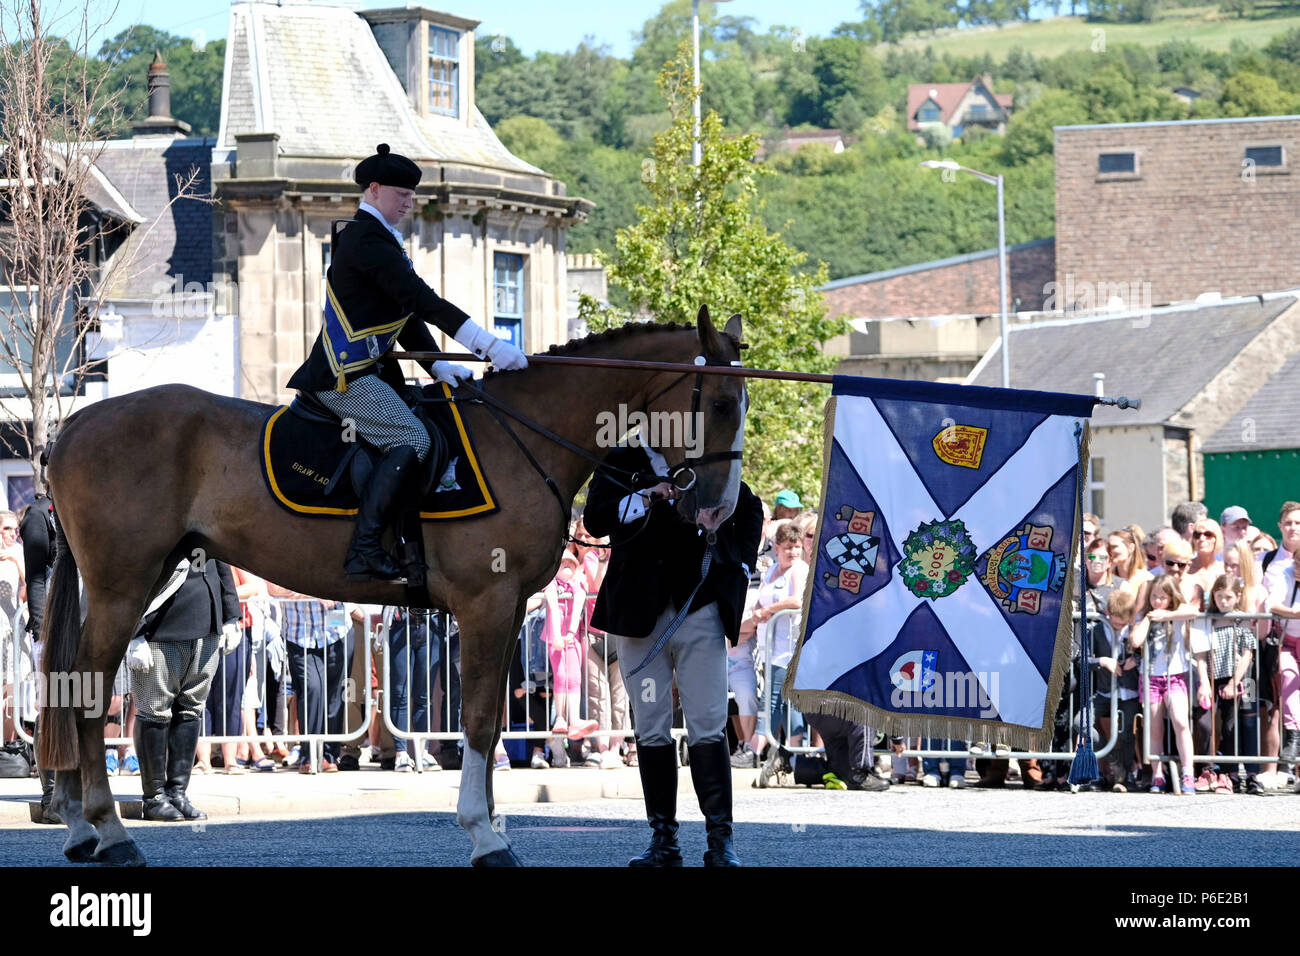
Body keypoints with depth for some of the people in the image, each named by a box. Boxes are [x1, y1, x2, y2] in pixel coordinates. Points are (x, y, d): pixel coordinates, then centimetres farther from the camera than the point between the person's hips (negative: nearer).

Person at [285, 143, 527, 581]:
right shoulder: (366, 239, -15)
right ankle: (364, 550, -27)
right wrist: (490, 346, -25)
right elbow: (421, 300, -22)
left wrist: (437, 366, 7)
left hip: (369, 369, 11)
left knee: (424, 423, 12)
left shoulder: (376, 237, 19)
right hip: (345, 376, -11)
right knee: (412, 440, -21)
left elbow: (408, 313, 20)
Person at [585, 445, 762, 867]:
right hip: (639, 611, 0)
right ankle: (663, 839, 8)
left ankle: (720, 838, -5)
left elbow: (749, 510, 22)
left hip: (700, 609, 0)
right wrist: (646, 499, -25)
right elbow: (595, 517, -10)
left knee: (708, 727, -5)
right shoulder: (619, 463, 4)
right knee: (650, 730, 4)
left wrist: (739, 565, 9)